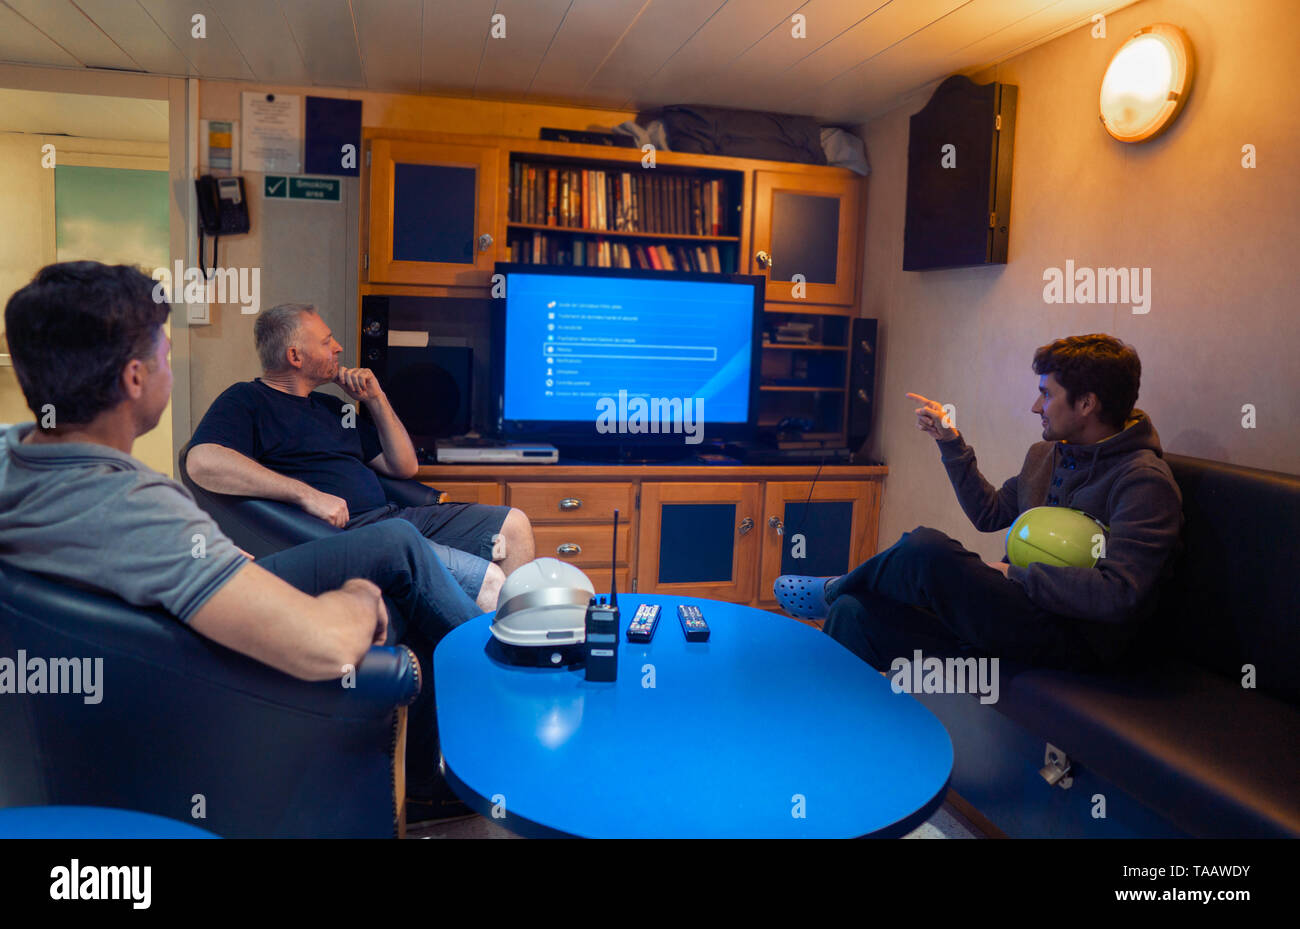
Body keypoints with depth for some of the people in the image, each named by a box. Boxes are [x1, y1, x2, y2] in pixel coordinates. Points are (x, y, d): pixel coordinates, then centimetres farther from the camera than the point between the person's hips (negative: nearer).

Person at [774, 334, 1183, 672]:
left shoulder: (1145, 482, -14)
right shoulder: (1045, 455, 13)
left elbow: (1118, 593, -25)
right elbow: (988, 513, 25)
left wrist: (1014, 575, -16)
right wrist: (951, 443, 17)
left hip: (1078, 641, -8)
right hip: (1019, 610, 8)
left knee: (925, 548, -24)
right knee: (855, 614, -8)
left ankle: (834, 589, 7)